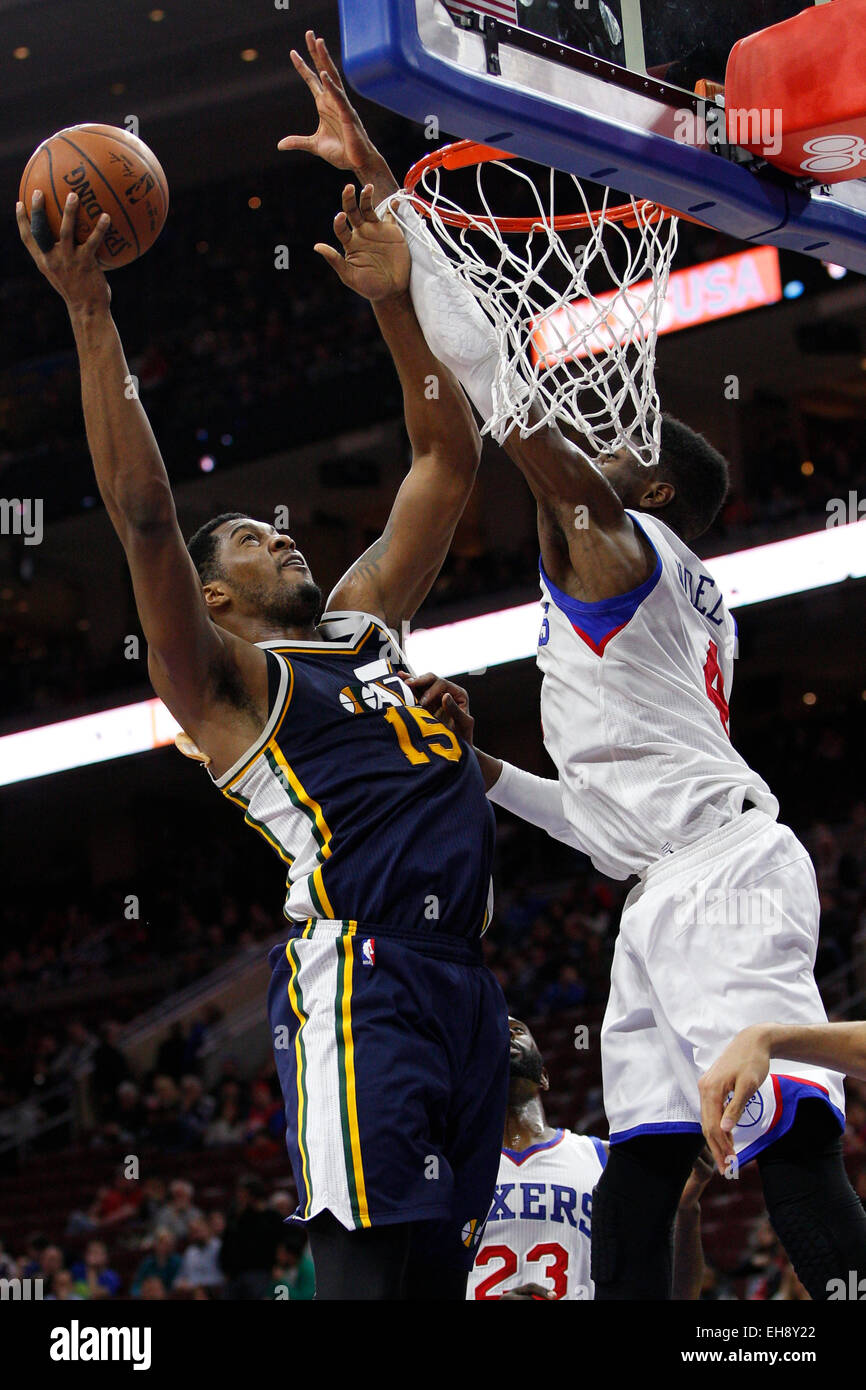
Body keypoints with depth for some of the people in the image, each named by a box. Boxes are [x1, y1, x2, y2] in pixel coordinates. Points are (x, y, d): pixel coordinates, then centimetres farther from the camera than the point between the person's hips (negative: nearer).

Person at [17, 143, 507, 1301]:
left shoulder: (365, 620, 25)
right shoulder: (221, 675, 5)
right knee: (369, 1266, -16)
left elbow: (449, 462, 26)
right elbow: (144, 515, -9)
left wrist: (394, 307, 15)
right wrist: (91, 316, -14)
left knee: (438, 1266, 4)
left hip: (460, 975, 7)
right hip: (357, 974, -7)